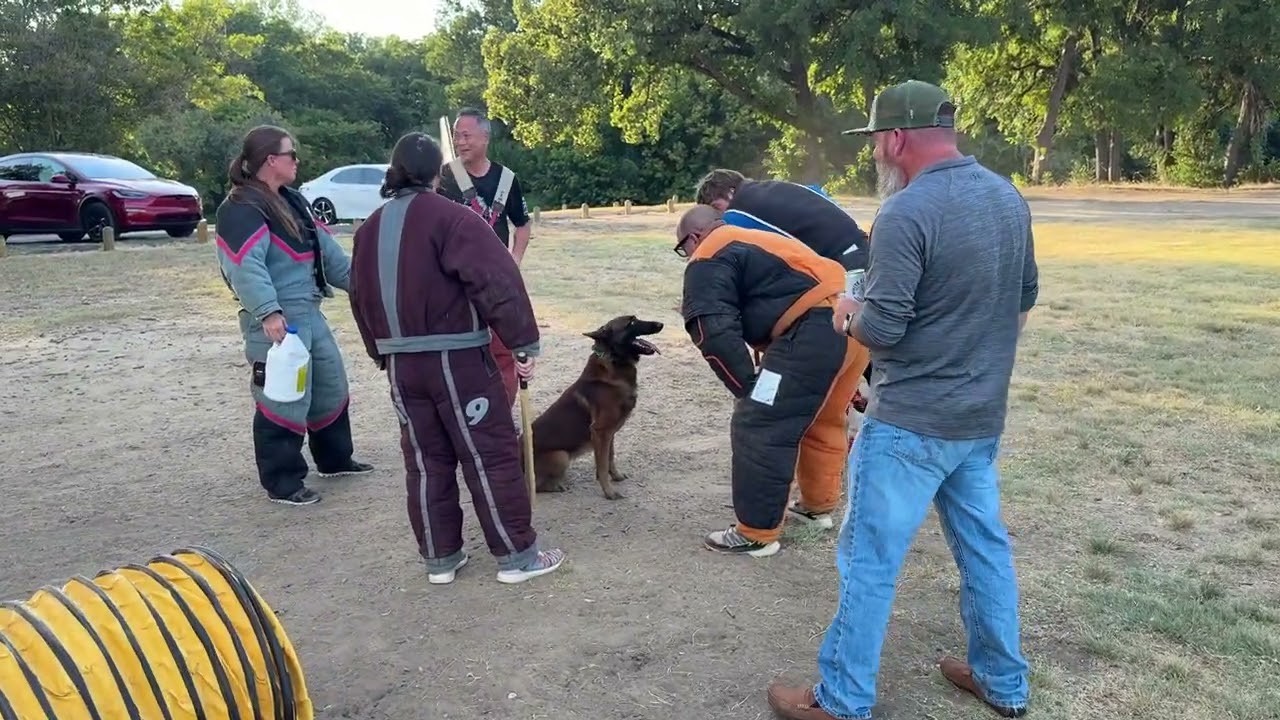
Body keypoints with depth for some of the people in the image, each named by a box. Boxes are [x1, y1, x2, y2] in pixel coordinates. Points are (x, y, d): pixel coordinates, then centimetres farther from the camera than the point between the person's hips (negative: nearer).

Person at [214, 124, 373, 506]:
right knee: (283, 399, -4)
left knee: (331, 386, 20)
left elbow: (323, 247, 21)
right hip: (277, 321, -10)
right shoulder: (242, 210, -16)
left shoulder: (292, 200, 15)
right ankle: (282, 482, 8)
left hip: (310, 313, 10)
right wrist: (268, 311, -35)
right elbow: (247, 266, -27)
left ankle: (335, 458, 37)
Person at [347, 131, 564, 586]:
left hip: (400, 363, 7)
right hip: (457, 359, -6)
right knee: (491, 455, 3)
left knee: (425, 461, 15)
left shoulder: (369, 229, 11)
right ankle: (517, 554, 11)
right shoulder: (450, 218, -11)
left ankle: (439, 558, 23)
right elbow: (497, 282, -19)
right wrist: (524, 341, -14)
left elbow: (361, 299, 19)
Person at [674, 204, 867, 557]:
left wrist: (747, 388, -1)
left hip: (816, 329, -10)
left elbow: (715, 332, -10)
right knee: (824, 421, 26)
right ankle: (820, 505, 42)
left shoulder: (709, 261, 3)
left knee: (759, 428, 0)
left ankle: (756, 533, 9)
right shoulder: (755, 240, 33)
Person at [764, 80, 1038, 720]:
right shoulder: (1009, 198, 6)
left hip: (912, 424, -8)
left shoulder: (907, 212, -20)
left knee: (870, 560, 3)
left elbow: (881, 329, -21)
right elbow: (1025, 300, 16)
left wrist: (848, 310, -1)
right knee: (985, 547, 19)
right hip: (984, 417, 8)